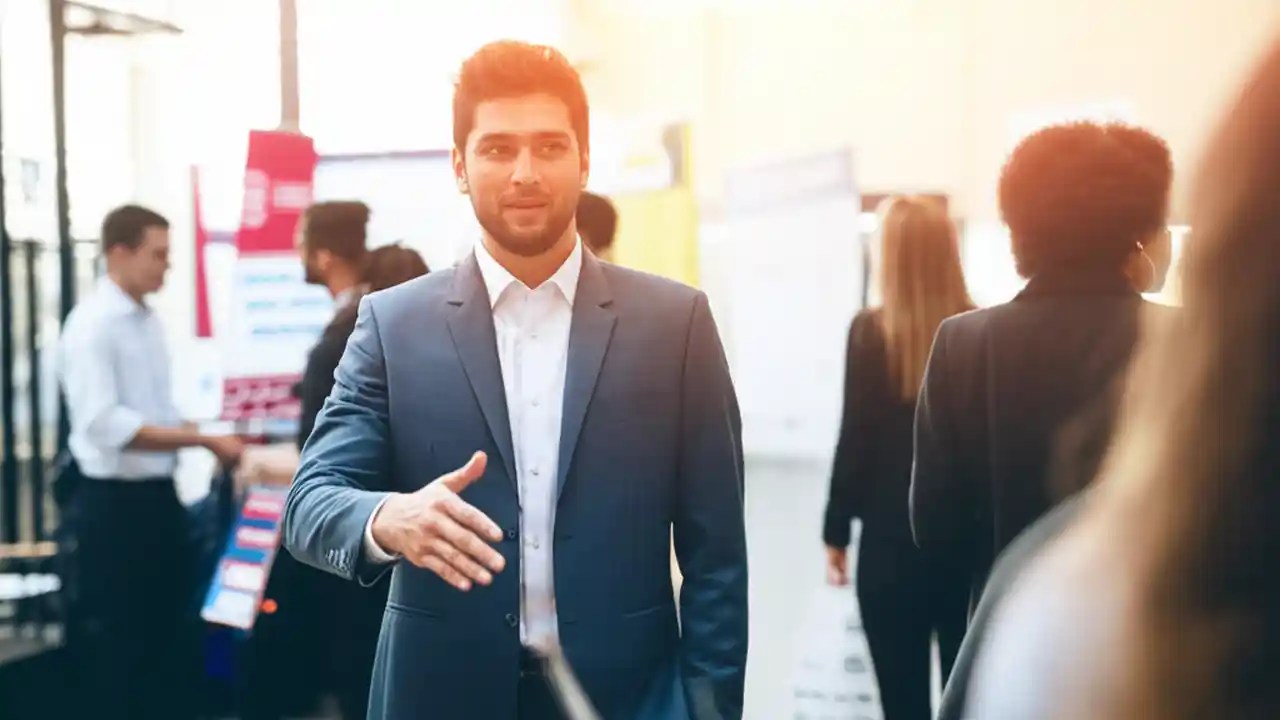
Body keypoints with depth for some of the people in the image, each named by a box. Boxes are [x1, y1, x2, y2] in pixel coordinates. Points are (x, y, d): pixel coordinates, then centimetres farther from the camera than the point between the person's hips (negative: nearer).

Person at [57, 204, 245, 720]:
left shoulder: (148, 320, 9)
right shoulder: (92, 325, -16)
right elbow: (105, 425, -26)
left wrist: (210, 442, 3)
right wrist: (203, 440, -27)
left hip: (158, 494, 8)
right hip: (113, 502, -8)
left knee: (173, 630, 16)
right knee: (115, 643, 5)